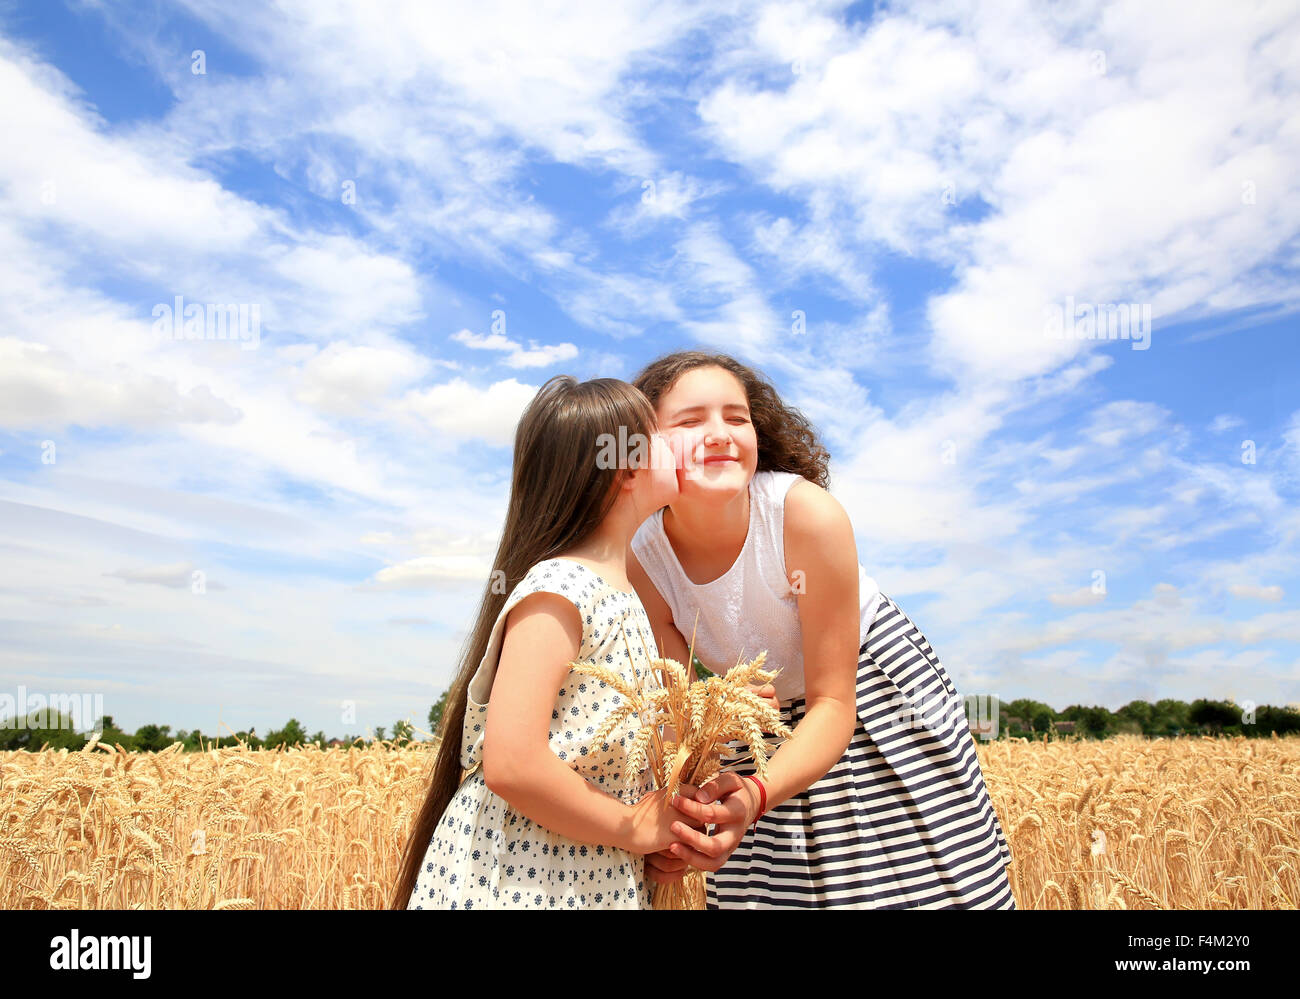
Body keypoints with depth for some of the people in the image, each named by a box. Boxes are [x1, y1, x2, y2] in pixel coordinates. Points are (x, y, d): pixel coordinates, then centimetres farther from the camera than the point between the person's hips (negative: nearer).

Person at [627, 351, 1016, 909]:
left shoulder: (809, 513, -31)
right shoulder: (643, 567, -21)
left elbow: (832, 704, -26)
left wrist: (757, 795, -43)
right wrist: (675, 815, -37)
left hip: (876, 699, -2)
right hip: (765, 733, 2)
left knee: (927, 884, 1)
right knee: (768, 892, 4)